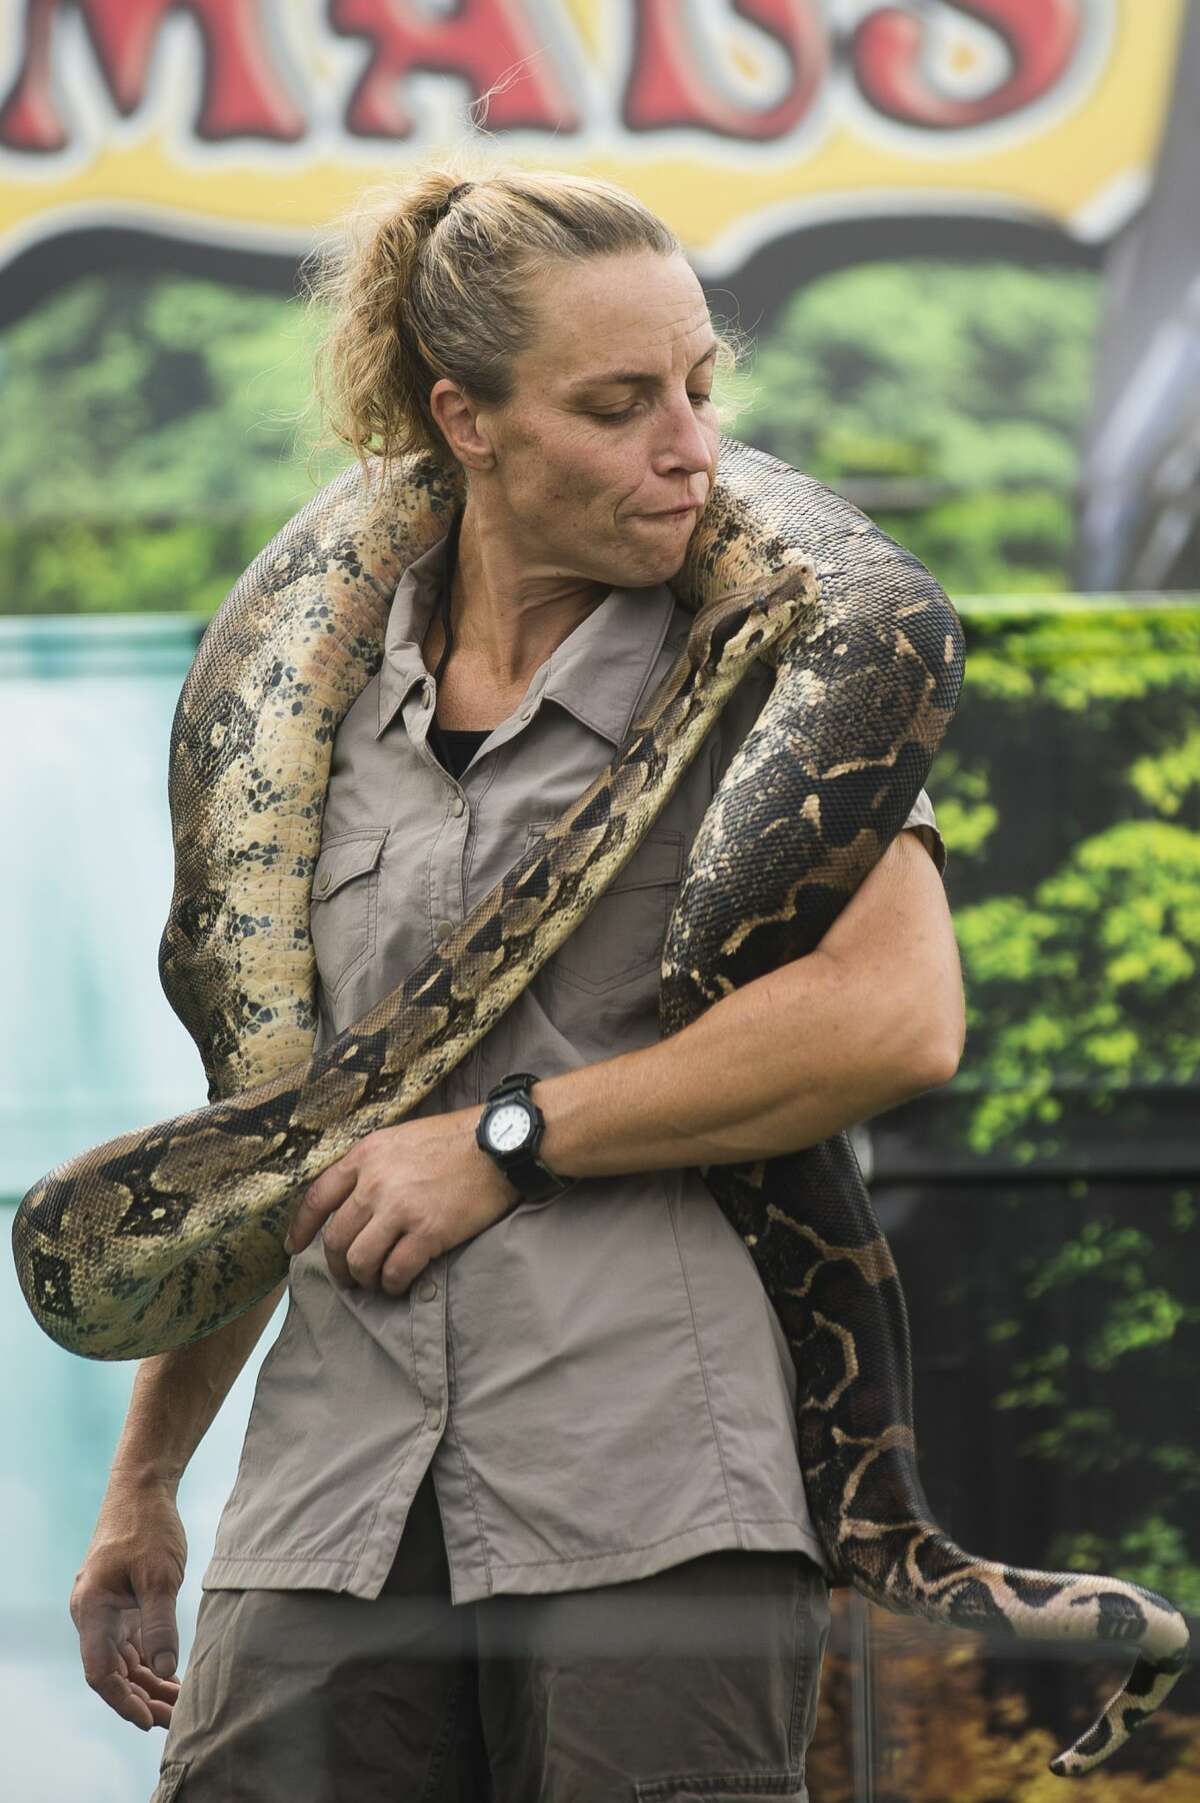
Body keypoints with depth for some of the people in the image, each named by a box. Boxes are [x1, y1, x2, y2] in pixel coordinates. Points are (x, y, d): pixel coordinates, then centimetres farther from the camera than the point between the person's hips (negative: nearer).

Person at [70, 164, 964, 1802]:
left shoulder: (770, 671, 4)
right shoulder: (330, 702, 16)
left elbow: (898, 1017, -12)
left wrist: (509, 1139, -8)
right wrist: (142, 1481, 26)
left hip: (654, 1492, -3)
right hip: (339, 1484, 3)